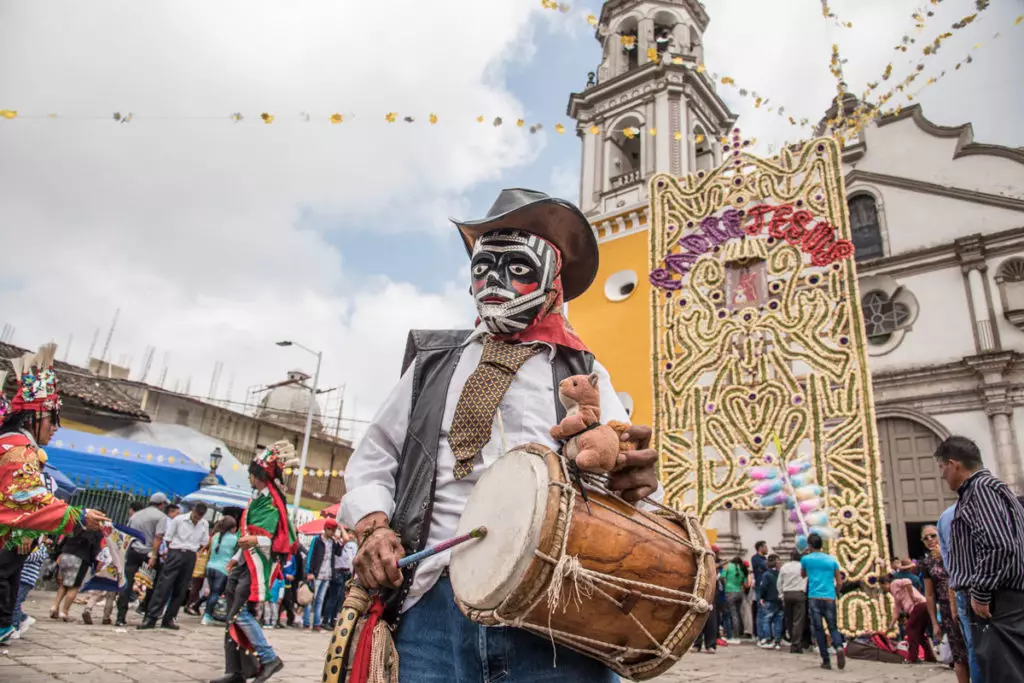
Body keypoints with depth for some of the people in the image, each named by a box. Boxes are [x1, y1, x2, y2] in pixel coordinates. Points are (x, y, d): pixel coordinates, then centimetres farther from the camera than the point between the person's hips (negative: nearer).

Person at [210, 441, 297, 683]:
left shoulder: (271, 501, -13)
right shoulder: (258, 497, 16)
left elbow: (272, 538, -20)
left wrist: (256, 541, -40)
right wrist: (237, 558, 27)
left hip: (258, 566, -10)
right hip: (246, 564, 10)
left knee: (241, 613, -15)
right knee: (233, 617, 8)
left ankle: (269, 659, -6)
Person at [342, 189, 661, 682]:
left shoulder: (583, 376, 14)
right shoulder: (434, 362, 19)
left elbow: (622, 467, 6)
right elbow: (374, 457, 18)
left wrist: (637, 481, -17)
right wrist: (374, 525, 0)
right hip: (433, 595, 2)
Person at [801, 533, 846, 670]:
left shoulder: (806, 559, 4)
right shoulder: (832, 560, 8)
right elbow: (839, 582, 8)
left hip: (814, 598, -2)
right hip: (830, 598, 2)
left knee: (818, 629, 7)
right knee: (833, 627, 11)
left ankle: (826, 660, 3)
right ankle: (839, 647, -17)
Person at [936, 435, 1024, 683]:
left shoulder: (981, 488, -12)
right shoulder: (979, 489, 19)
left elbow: (999, 545, -23)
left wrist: (980, 593, -17)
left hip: (999, 606, -10)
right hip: (999, 603, 10)